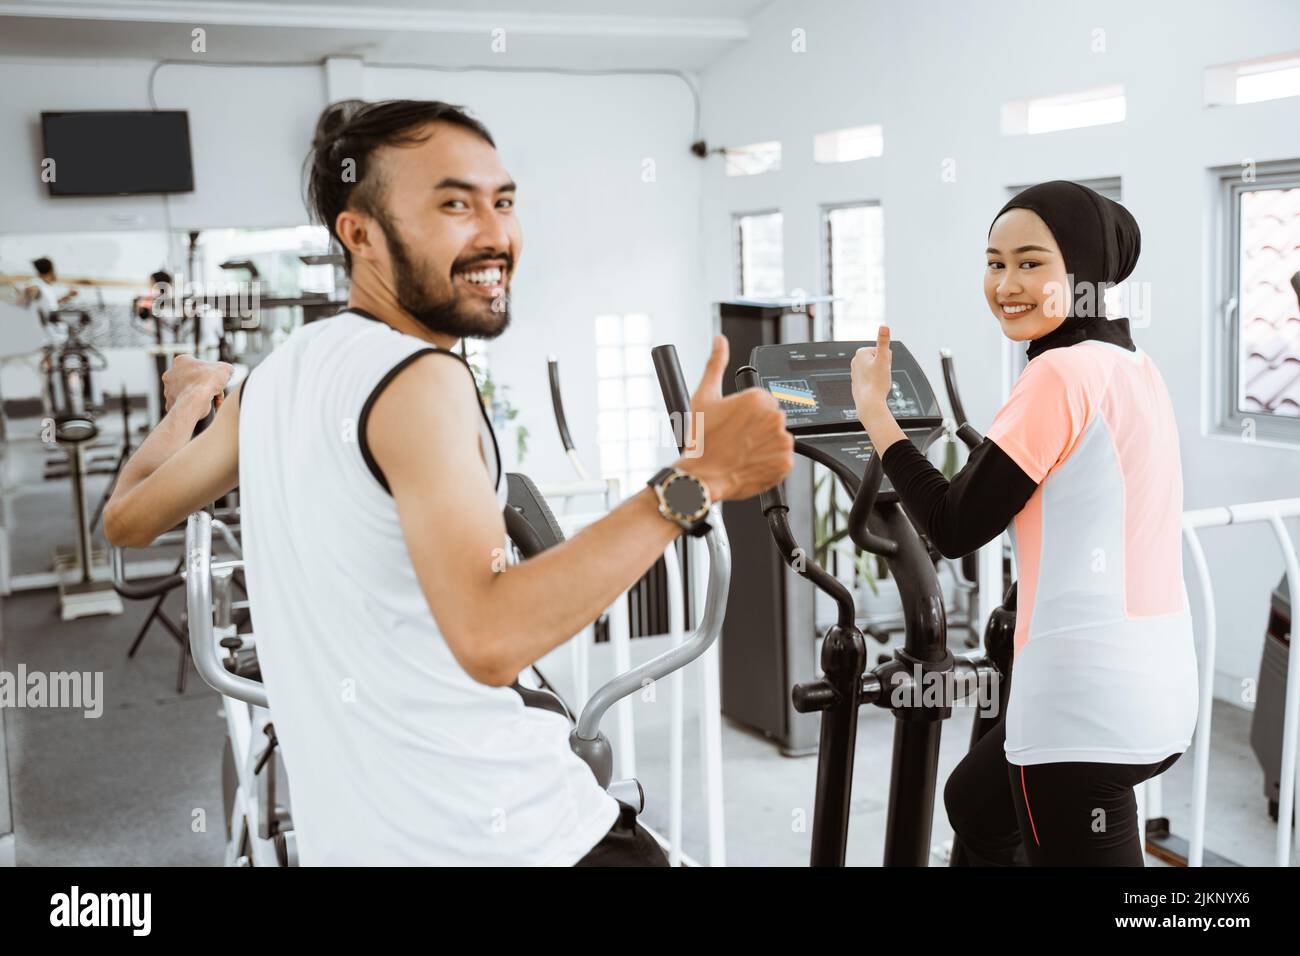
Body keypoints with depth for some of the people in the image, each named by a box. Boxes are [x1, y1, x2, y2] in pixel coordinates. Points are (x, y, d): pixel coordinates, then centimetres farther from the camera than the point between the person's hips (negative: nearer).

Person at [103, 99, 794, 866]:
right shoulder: (419, 380, -19)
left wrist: (188, 401, 37)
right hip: (500, 833, -8)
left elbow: (127, 518, 20)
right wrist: (691, 481, -33)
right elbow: (489, 638, -32)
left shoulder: (276, 374, 6)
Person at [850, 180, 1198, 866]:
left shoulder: (1059, 374, -17)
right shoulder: (1136, 367, 11)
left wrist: (872, 408, -9)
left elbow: (954, 528, -15)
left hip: (1087, 697, -10)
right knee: (973, 804, 29)